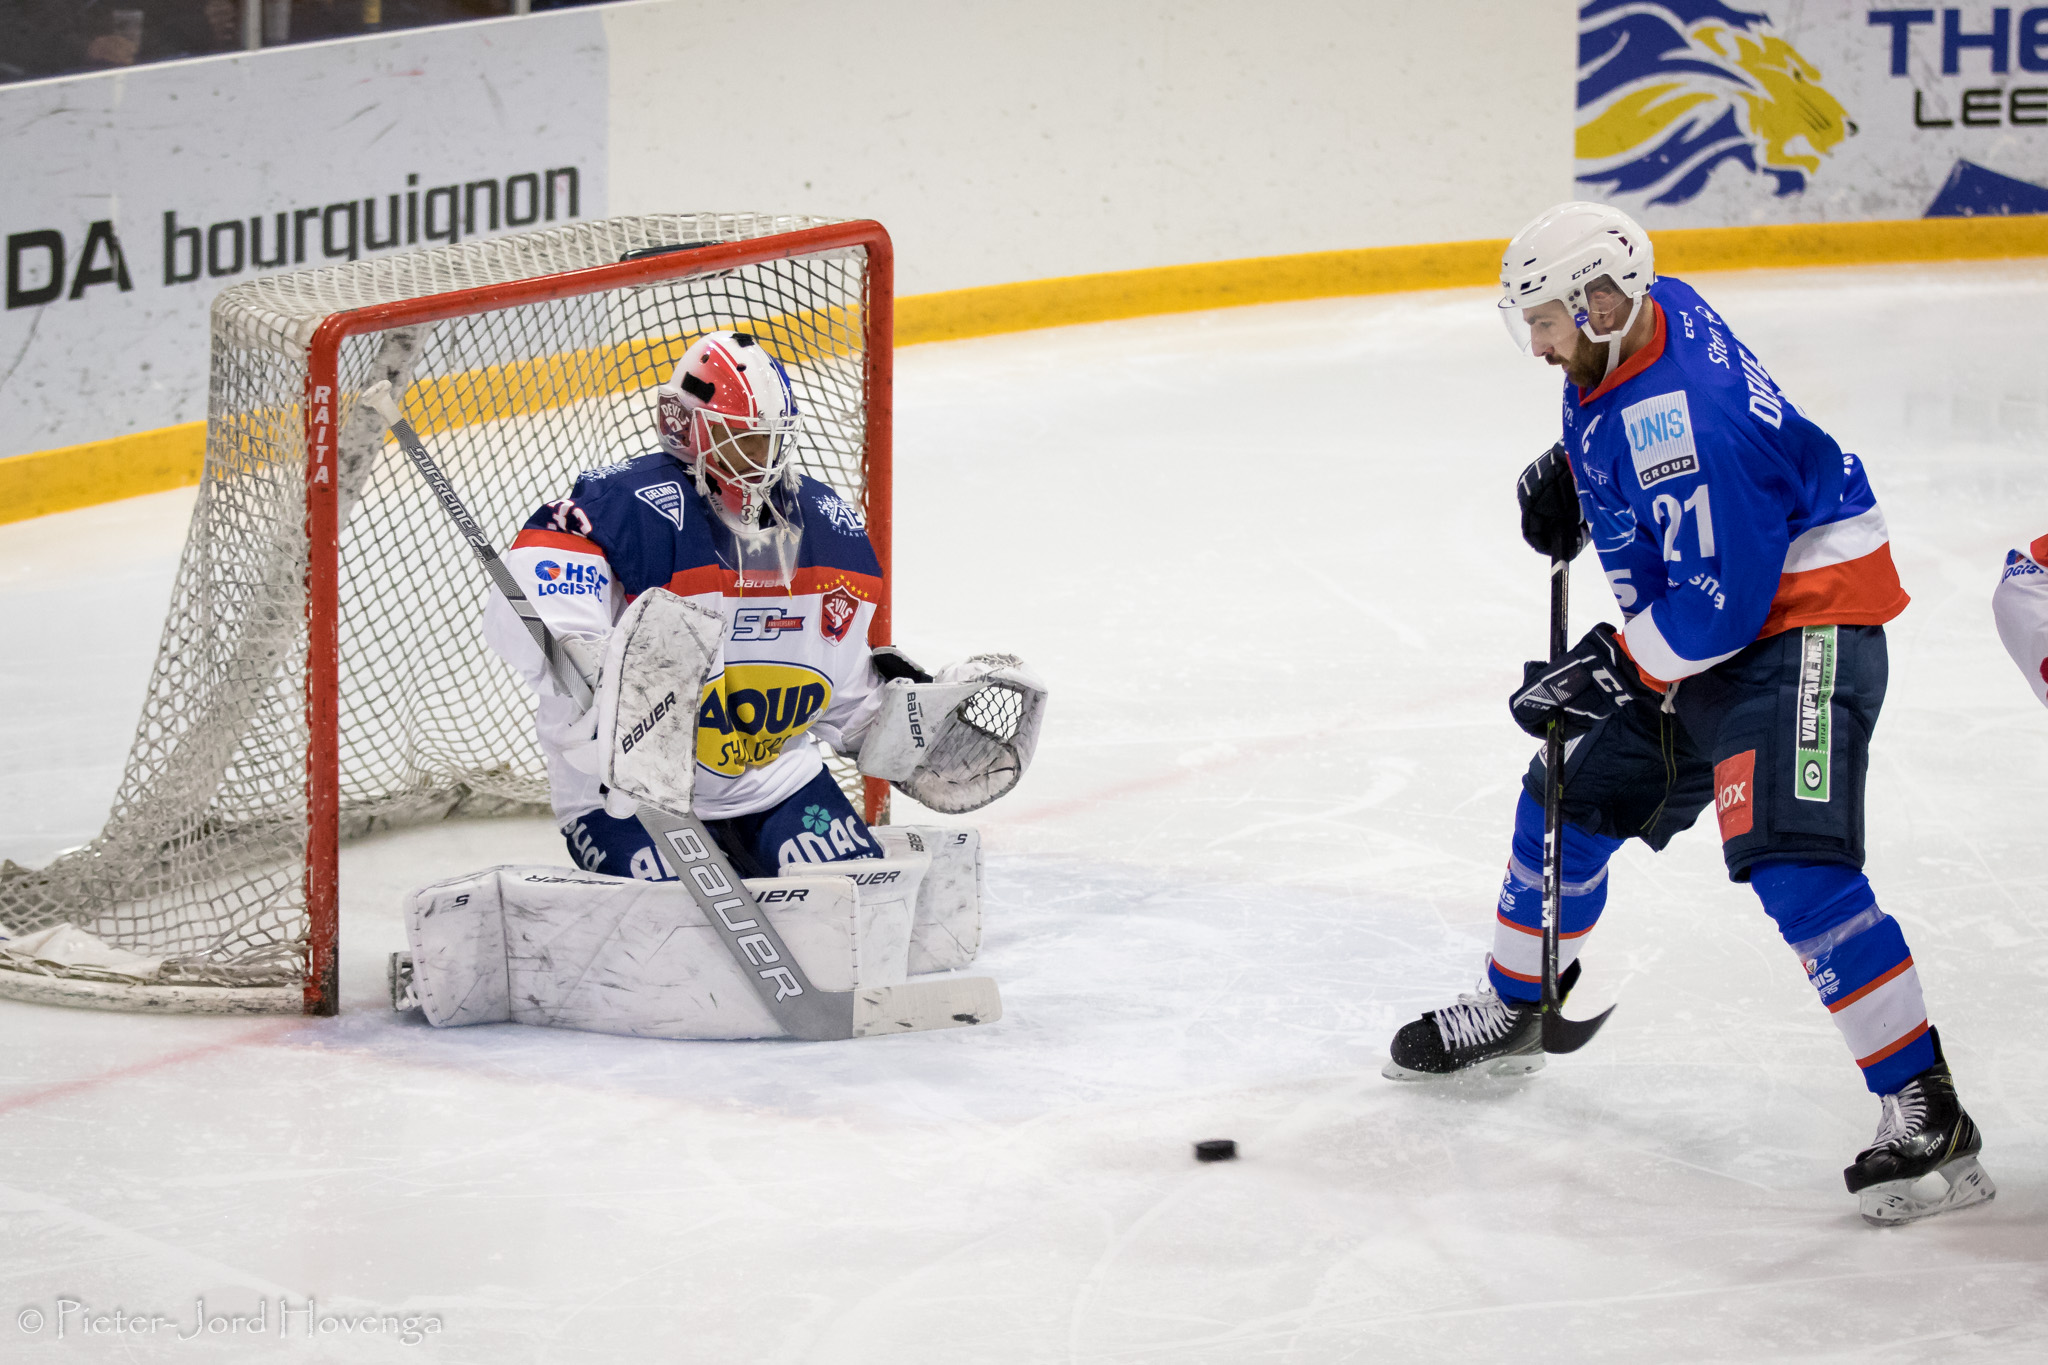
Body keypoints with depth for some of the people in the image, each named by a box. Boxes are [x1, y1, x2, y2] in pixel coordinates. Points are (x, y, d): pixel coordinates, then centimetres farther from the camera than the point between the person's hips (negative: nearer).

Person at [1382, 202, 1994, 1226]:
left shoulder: (1676, 418, -30)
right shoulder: (1656, 315, 0)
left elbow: (1719, 603, -29)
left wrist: (1611, 671, -18)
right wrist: (1566, 473, 10)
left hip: (1801, 620, -11)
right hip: (1701, 639, 11)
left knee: (1789, 862, -25)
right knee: (1573, 797, 18)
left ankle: (1924, 1111, -25)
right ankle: (1512, 1010, 41)